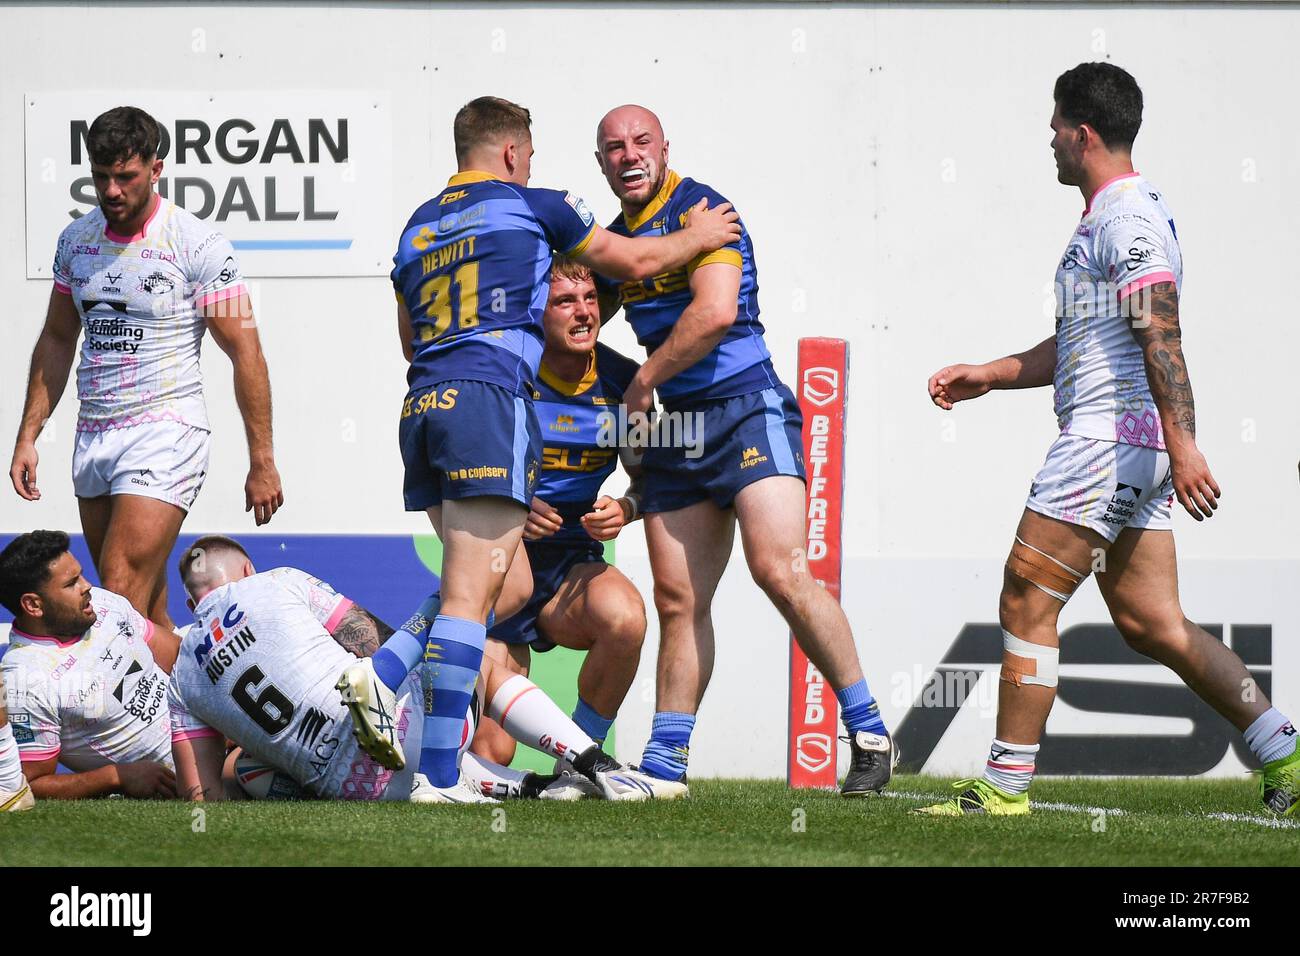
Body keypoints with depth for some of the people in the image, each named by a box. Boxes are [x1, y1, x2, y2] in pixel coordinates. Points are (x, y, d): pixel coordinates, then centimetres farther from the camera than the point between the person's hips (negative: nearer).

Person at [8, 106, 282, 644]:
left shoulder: (199, 246, -9)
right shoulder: (76, 240, 9)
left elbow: (245, 353, -7)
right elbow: (57, 341, 20)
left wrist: (262, 462, -9)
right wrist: (28, 436, 14)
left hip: (165, 437, -6)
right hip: (93, 438, 6)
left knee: (121, 601, -17)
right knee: (146, 610, 7)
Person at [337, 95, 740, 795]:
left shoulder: (417, 227, 22)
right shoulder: (533, 206, 7)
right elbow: (633, 262, 17)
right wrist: (697, 237, 35)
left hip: (421, 403, 7)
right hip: (489, 400, -7)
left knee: (509, 584, 15)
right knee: (474, 592, -10)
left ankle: (381, 673, -6)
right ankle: (438, 775, -19)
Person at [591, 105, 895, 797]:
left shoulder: (700, 210, -8)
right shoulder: (615, 235, 16)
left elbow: (715, 312, -21)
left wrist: (643, 382, -10)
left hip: (744, 408, -7)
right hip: (674, 430, 7)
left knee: (781, 571, -20)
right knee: (678, 601, 5)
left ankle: (870, 733, -13)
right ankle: (663, 765, 8)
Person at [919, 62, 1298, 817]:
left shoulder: (1127, 216, -11)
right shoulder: (1114, 216, 22)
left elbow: (1161, 336, -22)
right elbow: (1074, 347, 30)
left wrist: (1183, 444, -29)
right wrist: (987, 376, 26)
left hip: (1111, 437, -10)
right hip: (1128, 446, 10)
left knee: (1027, 600, -6)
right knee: (1151, 622, 7)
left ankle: (1006, 784, -3)